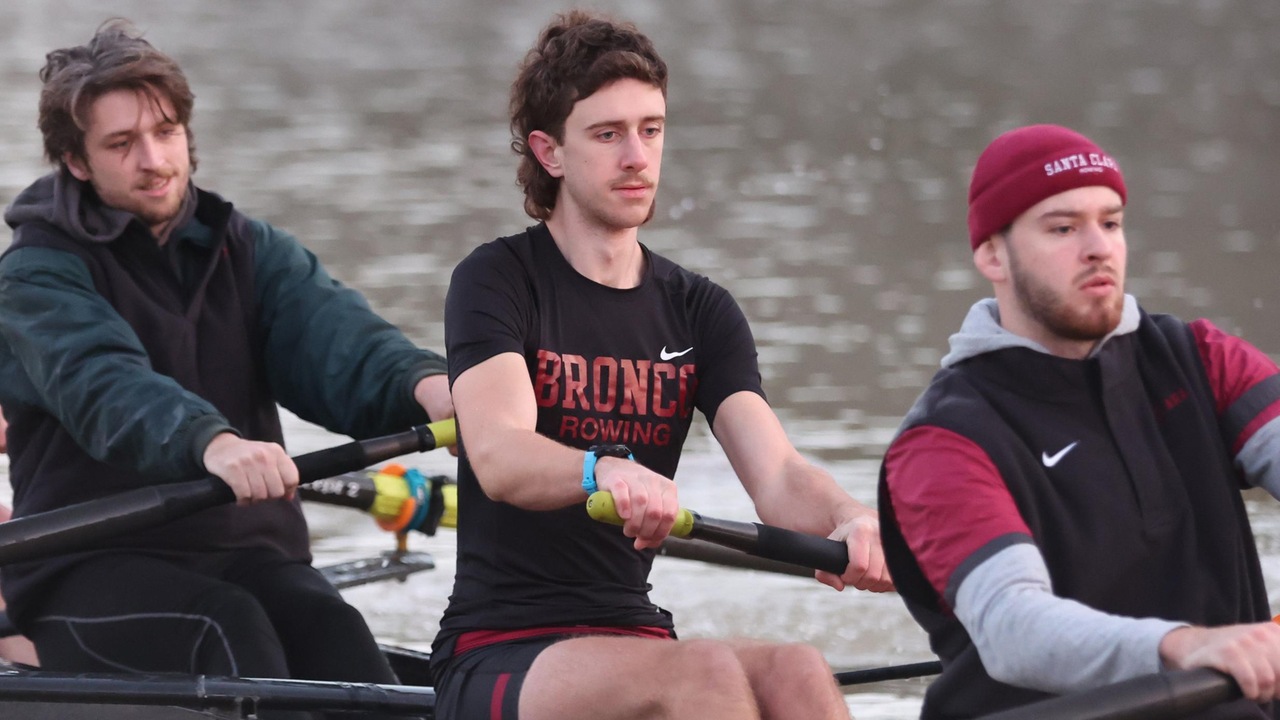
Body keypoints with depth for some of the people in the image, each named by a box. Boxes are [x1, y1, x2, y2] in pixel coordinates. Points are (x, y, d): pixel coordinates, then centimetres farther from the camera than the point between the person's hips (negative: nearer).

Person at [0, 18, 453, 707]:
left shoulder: (249, 250, 14)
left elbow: (332, 333, -8)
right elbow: (105, 384, -23)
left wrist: (419, 381, -33)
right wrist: (211, 443, -45)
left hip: (249, 555, 3)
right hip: (89, 571, -3)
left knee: (327, 625, -27)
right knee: (228, 626, -32)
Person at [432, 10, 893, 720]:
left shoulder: (699, 310, 14)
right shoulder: (496, 281, -1)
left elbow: (776, 474, -2)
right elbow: (498, 456, -20)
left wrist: (850, 521, -27)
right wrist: (608, 473, -43)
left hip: (634, 633, 5)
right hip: (498, 656, -4)